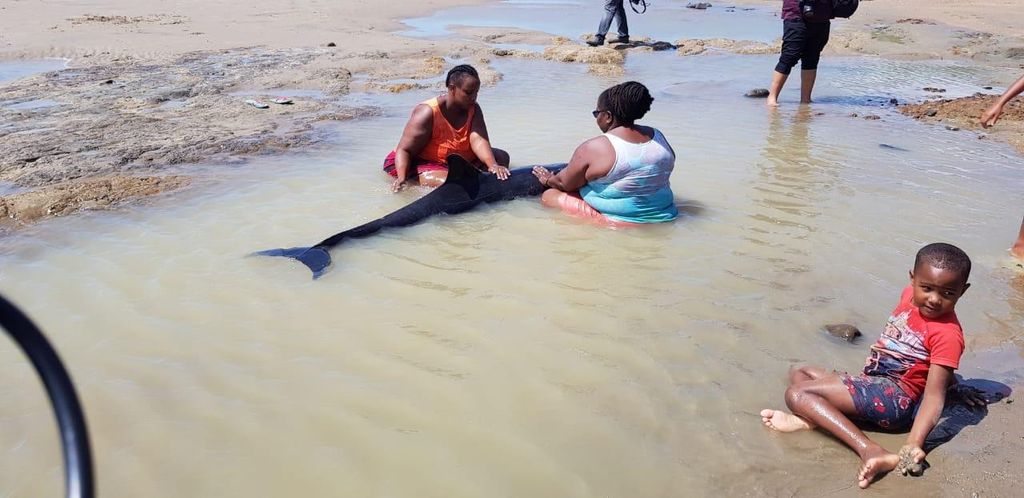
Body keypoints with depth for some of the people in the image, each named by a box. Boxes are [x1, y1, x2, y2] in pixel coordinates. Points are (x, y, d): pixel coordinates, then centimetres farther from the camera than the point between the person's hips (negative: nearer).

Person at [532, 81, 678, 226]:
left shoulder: (593, 148, -17)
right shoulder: (659, 137, 0)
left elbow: (565, 183, -3)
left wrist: (549, 180, 22)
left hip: (616, 220, -7)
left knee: (548, 196, 4)